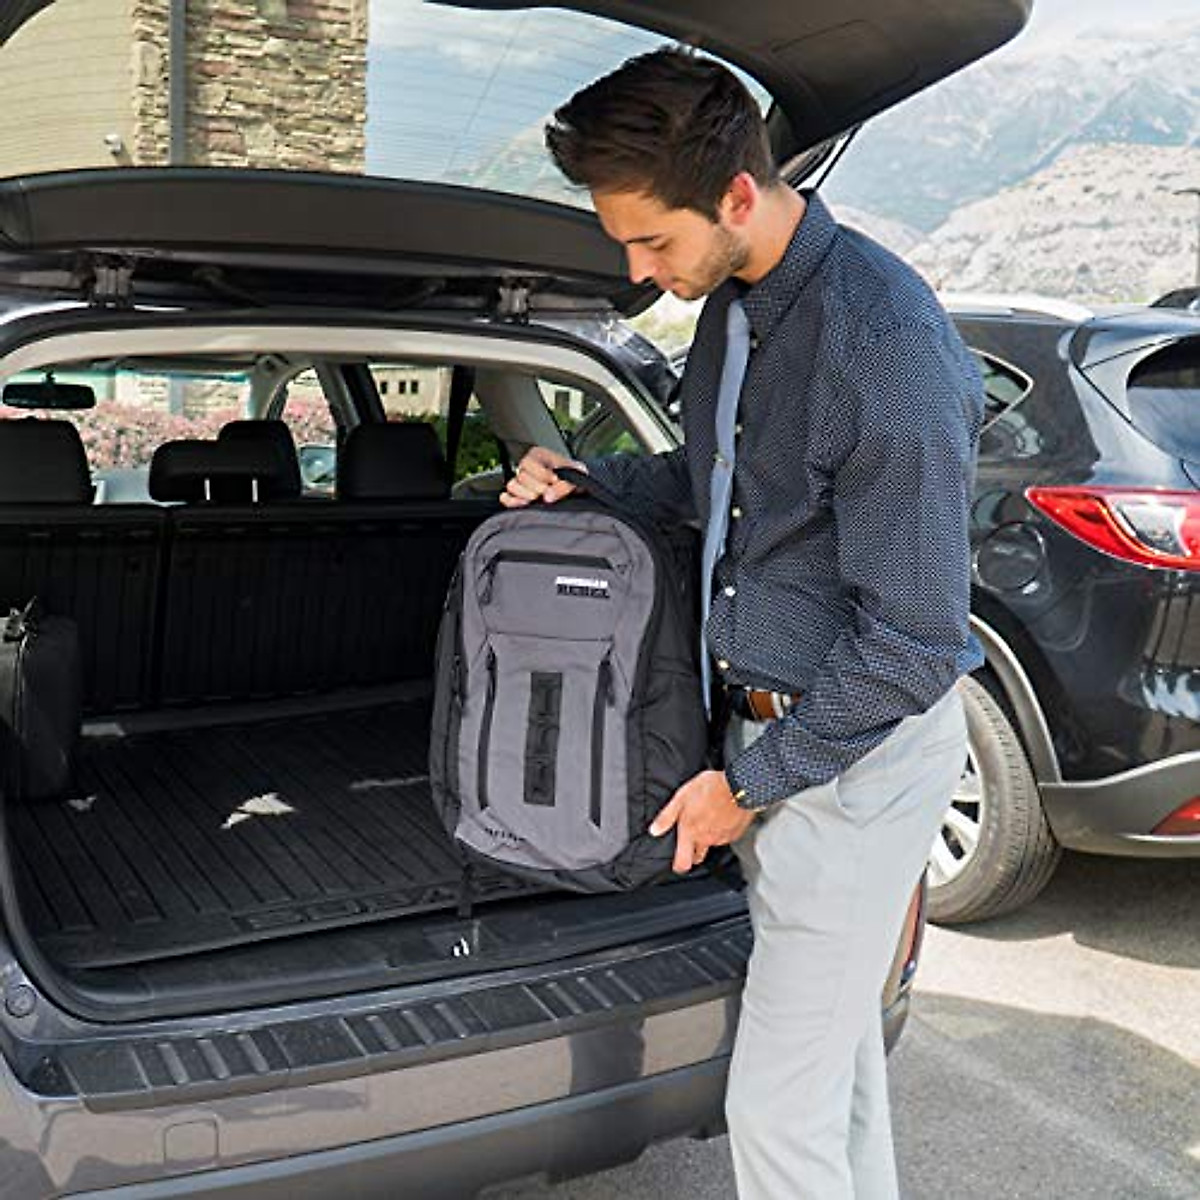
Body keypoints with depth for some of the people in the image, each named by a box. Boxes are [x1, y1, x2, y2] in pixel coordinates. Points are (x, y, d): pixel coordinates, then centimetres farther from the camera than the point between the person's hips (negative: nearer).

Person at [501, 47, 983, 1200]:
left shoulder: (885, 343, -24)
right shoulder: (731, 302, 5)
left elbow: (914, 637, -21)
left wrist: (747, 785, -14)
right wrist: (586, 480, 5)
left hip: (863, 752, -8)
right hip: (779, 724, 9)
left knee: (778, 1106, 0)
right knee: (835, 1047, 22)